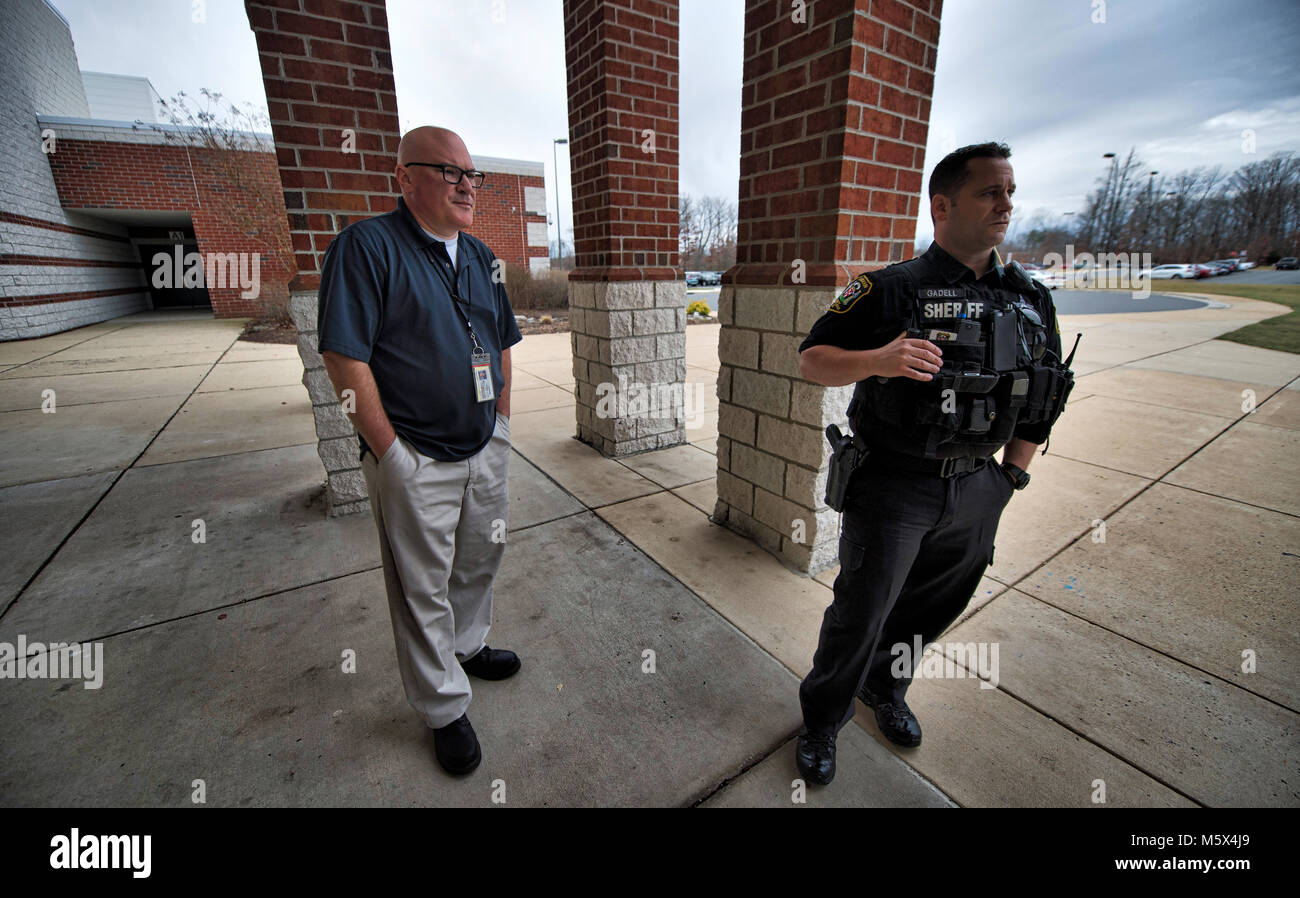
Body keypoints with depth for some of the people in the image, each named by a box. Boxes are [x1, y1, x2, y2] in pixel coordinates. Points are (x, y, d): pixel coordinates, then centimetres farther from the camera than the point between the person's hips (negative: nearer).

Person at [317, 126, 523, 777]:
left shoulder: (479, 256, 11)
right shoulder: (367, 246, -10)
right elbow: (344, 357, -15)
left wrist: (501, 422, 9)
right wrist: (389, 453, -15)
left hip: (485, 451, 7)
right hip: (415, 461, -6)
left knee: (479, 562, 22)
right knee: (423, 589, 9)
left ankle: (466, 646, 48)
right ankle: (445, 709, 29)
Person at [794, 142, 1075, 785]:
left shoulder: (1031, 300, 8)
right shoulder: (890, 289, -9)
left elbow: (1044, 396, 15)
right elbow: (810, 361, -11)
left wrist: (1013, 473, 12)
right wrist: (877, 359, -29)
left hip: (977, 493, 6)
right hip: (893, 486, -5)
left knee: (931, 609, 19)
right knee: (860, 614, 2)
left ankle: (885, 690, 47)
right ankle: (821, 721, 28)